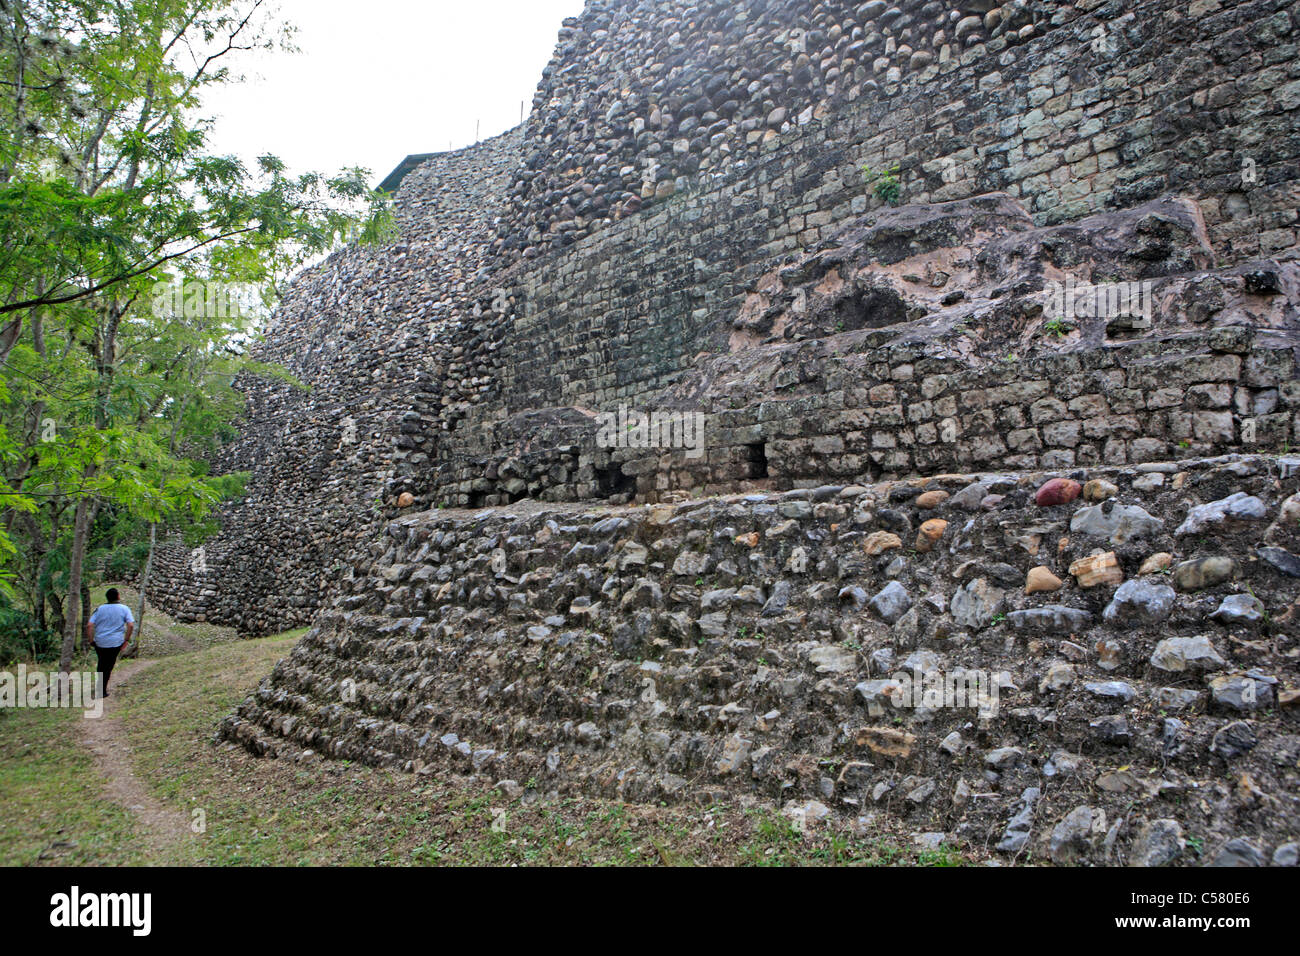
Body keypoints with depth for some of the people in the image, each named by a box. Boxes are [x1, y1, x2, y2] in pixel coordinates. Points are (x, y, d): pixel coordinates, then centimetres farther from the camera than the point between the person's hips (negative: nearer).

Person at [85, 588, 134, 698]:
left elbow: (89, 625, -4)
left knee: (101, 664, 20)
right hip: (116, 643, -2)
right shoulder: (124, 609, -2)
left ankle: (100, 686, 28)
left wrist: (91, 641, 3)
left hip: (99, 642, 2)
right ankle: (103, 690, 7)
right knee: (108, 666, 7)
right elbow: (131, 625, -12)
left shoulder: (100, 609, 4)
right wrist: (126, 640, -3)